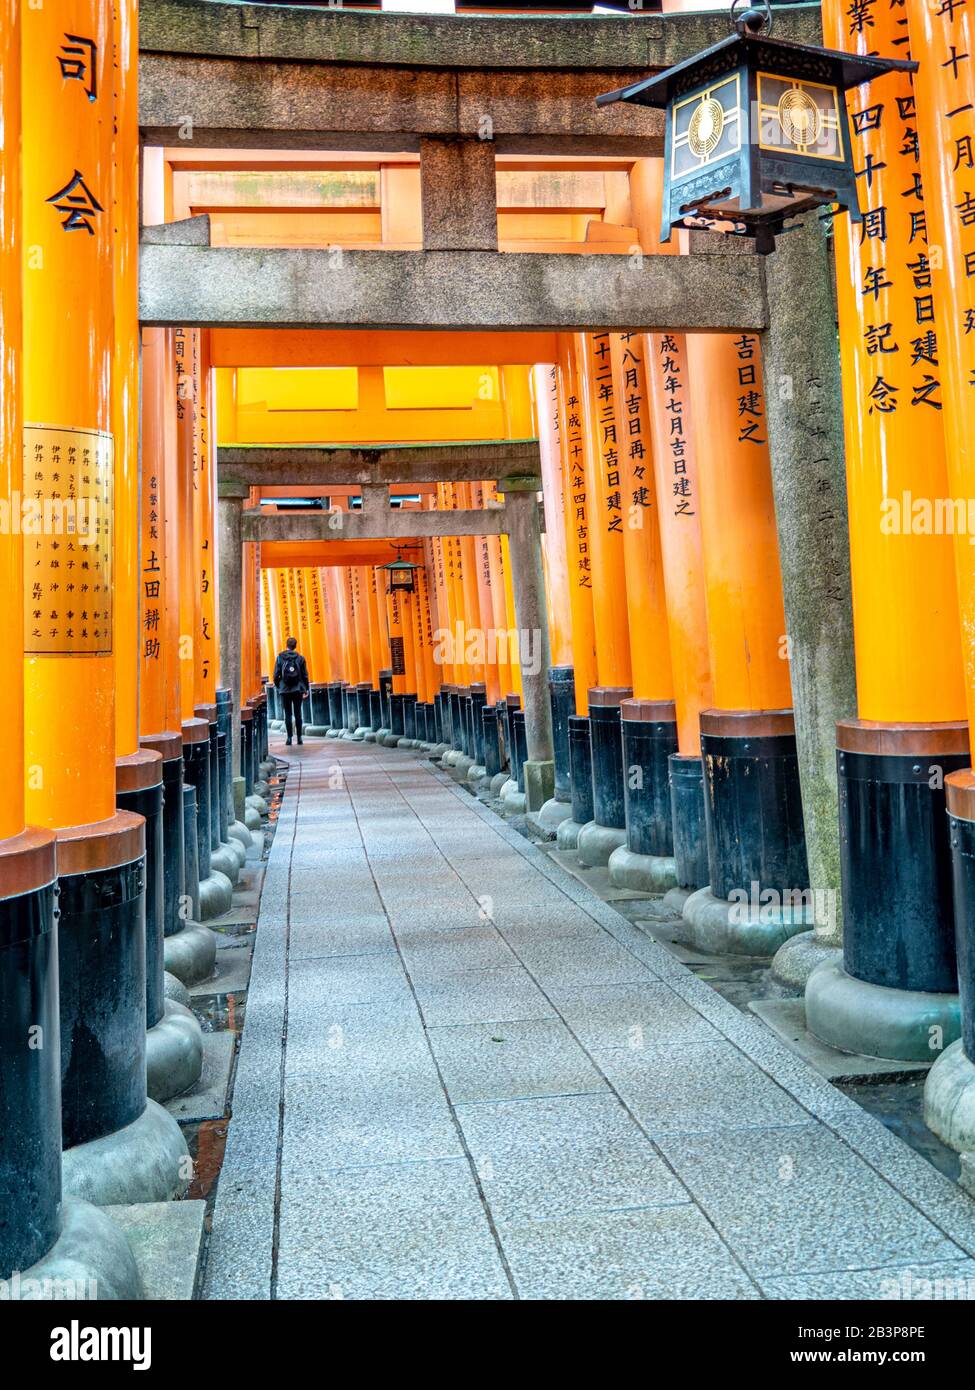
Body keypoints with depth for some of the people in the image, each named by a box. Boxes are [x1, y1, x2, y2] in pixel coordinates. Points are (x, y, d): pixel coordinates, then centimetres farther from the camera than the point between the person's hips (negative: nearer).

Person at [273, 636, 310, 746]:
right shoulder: (300, 658, -1)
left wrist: (277, 687, 10)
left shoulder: (280, 658, -3)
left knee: (288, 714, 3)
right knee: (298, 713, 6)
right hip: (298, 690, 1)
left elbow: (276, 675, -4)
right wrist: (306, 690, 6)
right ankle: (299, 737, 6)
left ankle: (289, 738, 1)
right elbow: (305, 676, 0)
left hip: (285, 690, -1)